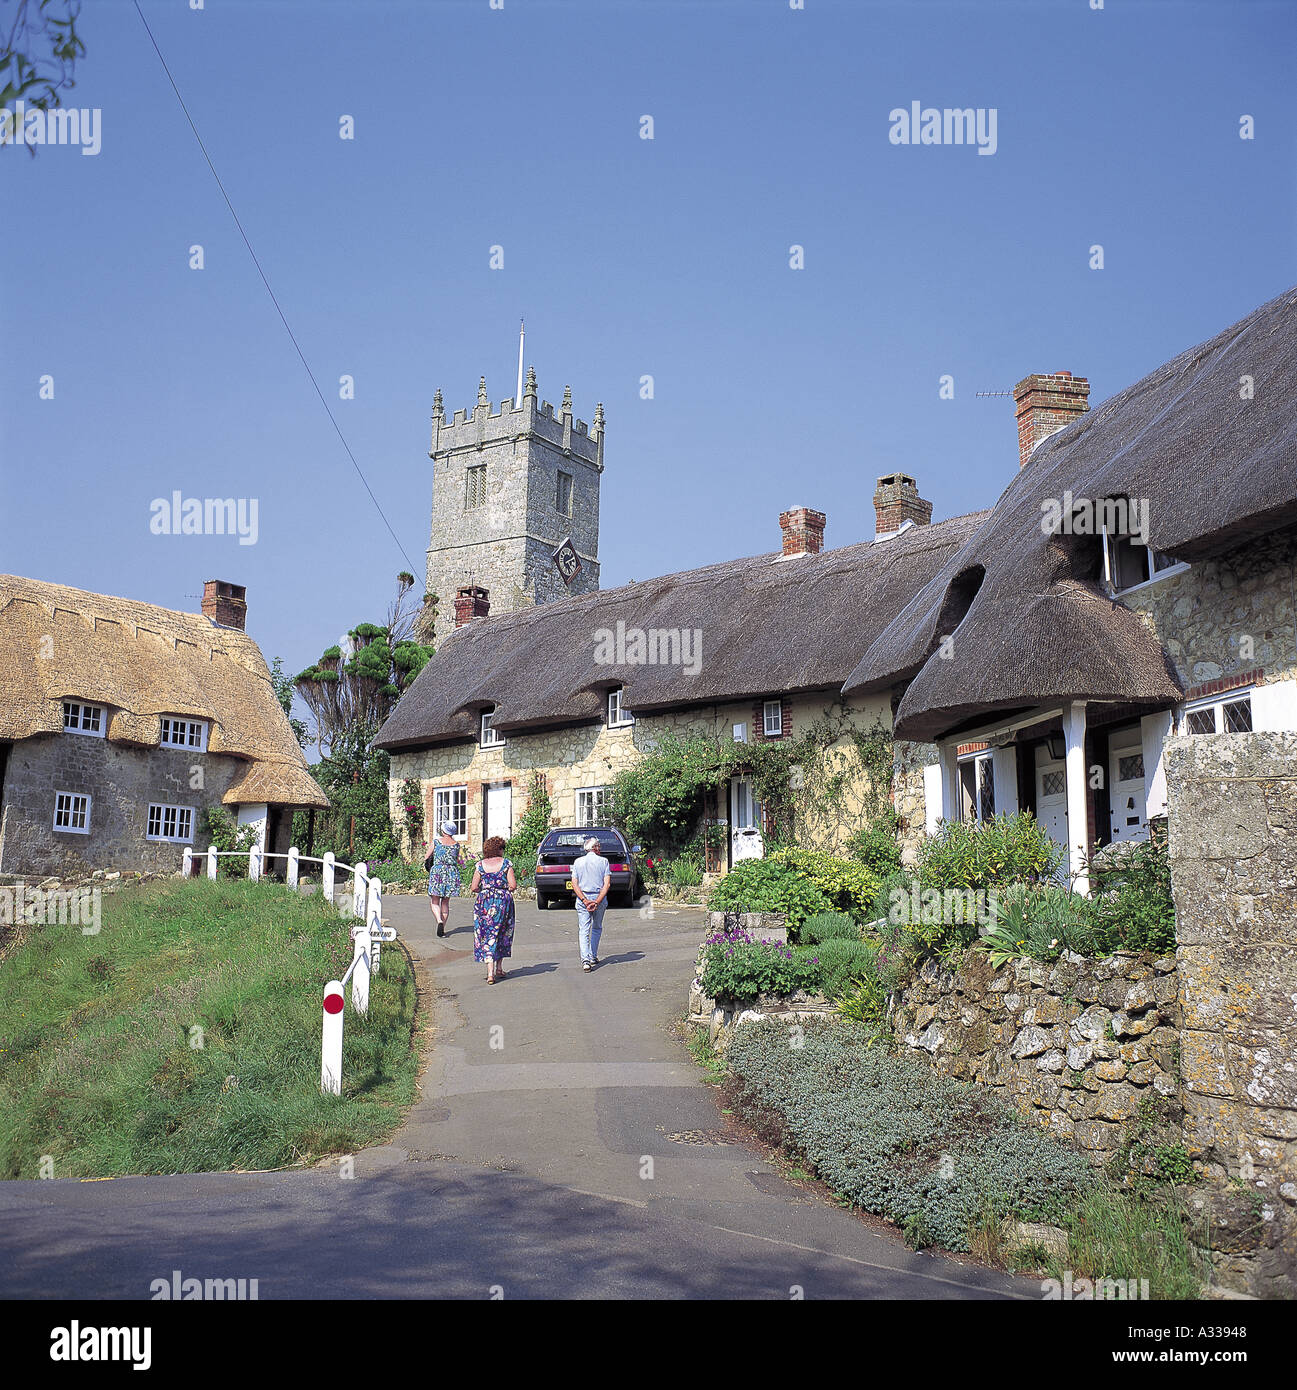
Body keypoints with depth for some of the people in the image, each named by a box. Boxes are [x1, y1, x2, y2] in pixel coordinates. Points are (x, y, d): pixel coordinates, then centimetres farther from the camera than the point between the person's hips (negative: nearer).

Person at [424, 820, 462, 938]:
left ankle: (440, 921, -21)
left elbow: (427, 859, 7)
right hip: (452, 873, 3)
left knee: (434, 902, 4)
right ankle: (443, 928, 11)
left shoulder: (436, 842, -1)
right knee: (446, 902, 13)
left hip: (437, 872, -3)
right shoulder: (456, 844, 6)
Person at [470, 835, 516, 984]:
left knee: (487, 935, 2)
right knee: (502, 934, 17)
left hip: (484, 903, 0)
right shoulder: (506, 863, -4)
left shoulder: (480, 865, 0)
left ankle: (490, 972, -9)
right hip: (503, 902, 0)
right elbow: (513, 885, -9)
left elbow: (474, 887, -3)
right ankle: (499, 968, 24)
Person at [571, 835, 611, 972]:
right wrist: (597, 901, -14)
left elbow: (574, 884, -4)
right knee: (597, 928, 19)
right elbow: (607, 884, -10)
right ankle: (593, 957, 22)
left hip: (582, 898, 0)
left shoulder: (578, 862, 4)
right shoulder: (603, 861, -1)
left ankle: (585, 960, -15)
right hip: (600, 898, 0)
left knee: (584, 930, -1)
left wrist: (584, 900, -10)